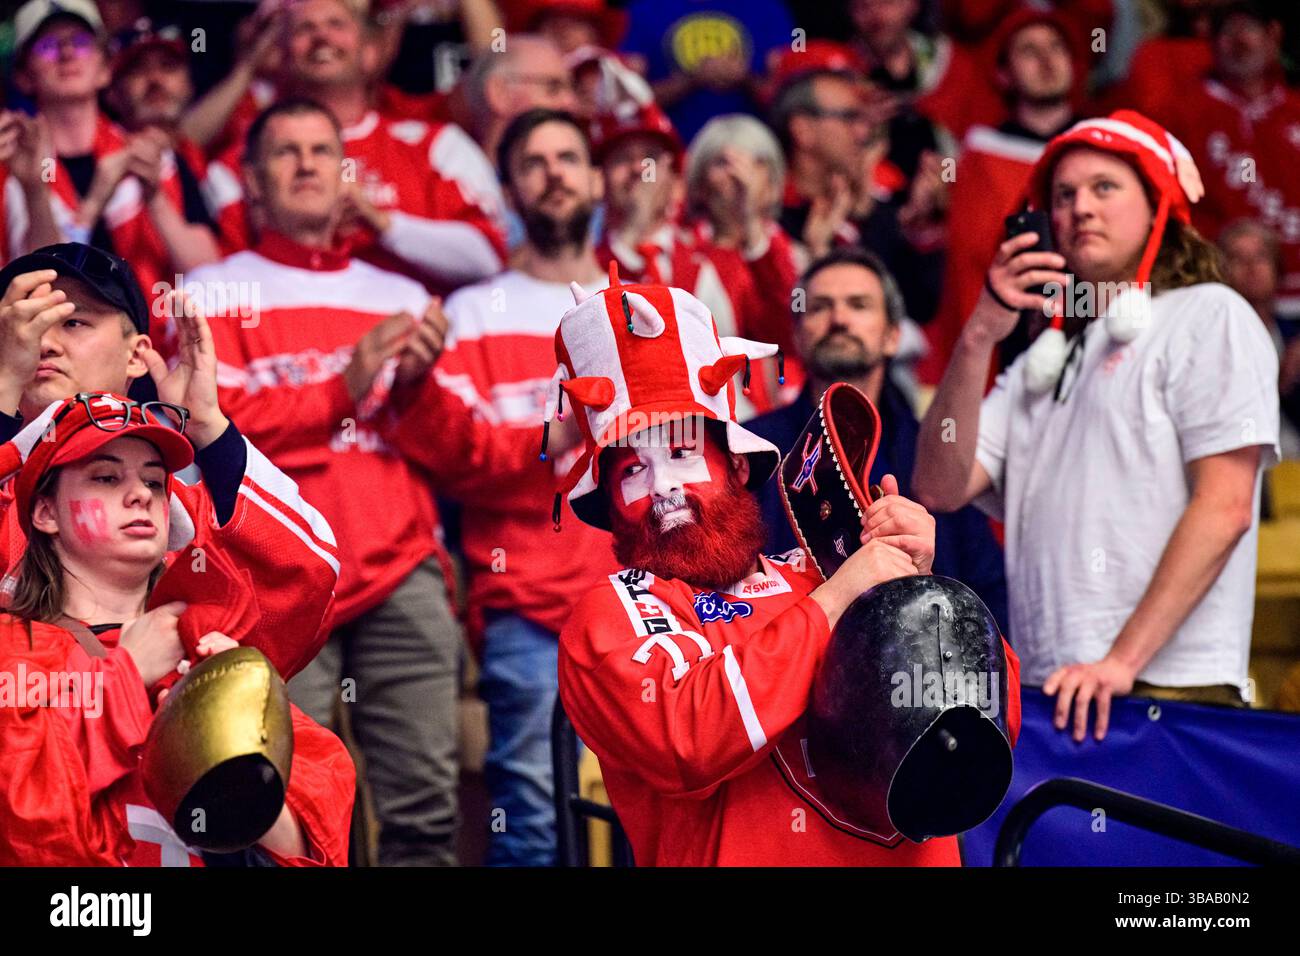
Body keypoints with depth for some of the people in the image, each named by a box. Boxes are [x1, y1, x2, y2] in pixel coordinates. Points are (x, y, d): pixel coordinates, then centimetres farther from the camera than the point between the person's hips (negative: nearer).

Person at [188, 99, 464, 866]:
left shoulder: (400, 299, 20)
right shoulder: (216, 294, 10)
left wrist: (419, 380, -3)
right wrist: (344, 388, -11)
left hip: (402, 572, 3)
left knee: (426, 804, -4)